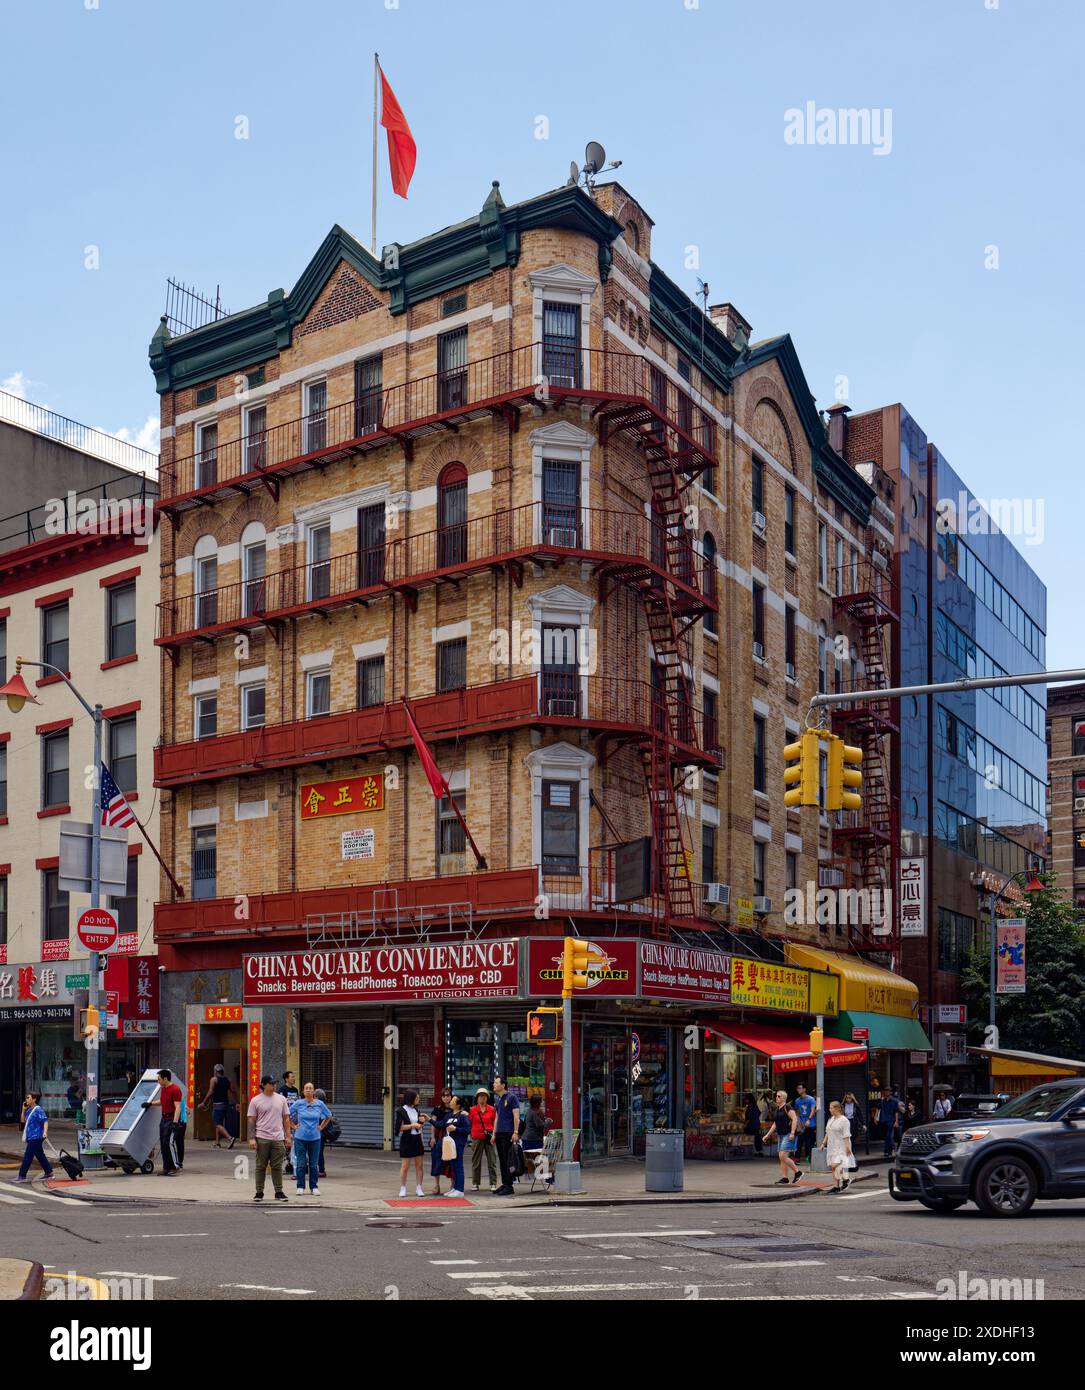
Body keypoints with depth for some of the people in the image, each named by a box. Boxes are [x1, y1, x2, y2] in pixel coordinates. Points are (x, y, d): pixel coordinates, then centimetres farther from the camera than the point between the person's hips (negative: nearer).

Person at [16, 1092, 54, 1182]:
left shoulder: (38, 1110, -15)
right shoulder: (29, 1110, 12)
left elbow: (45, 1121, -21)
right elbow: (22, 1120, 21)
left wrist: (45, 1132, -35)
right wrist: (23, 1109, 9)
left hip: (35, 1137, -9)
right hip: (31, 1137, 9)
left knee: (27, 1156, -7)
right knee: (40, 1156, 14)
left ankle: (22, 1176, -3)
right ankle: (49, 1173, 21)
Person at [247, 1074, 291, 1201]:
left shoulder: (281, 1099, 8)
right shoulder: (255, 1100, 0)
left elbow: (286, 1118, 10)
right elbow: (252, 1120, -1)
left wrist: (288, 1136, 4)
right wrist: (251, 1138, -8)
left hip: (278, 1138, 2)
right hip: (262, 1138, -2)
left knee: (277, 1167, 4)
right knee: (261, 1166, 4)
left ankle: (279, 1192, 9)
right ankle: (259, 1193, 10)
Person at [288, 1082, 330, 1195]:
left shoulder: (319, 1104, 0)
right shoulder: (298, 1104, -3)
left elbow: (328, 1116, 15)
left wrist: (321, 1127, 8)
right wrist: (293, 1126, 3)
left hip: (315, 1138, 1)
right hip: (300, 1138, -1)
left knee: (314, 1164, 5)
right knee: (301, 1164, 2)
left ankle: (313, 1187, 14)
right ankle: (300, 1187, 12)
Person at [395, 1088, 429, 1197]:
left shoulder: (416, 1110, 11)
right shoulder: (401, 1111, -8)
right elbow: (400, 1127, -14)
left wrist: (422, 1121, 0)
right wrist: (412, 1125, -17)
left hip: (417, 1139, 6)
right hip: (407, 1140, -6)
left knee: (419, 1165, 4)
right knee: (405, 1166, 0)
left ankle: (419, 1188, 10)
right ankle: (403, 1189, 8)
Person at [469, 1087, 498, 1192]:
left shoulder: (492, 1109, 6)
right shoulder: (472, 1110, 4)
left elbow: (495, 1124, 9)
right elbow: (469, 1124, 6)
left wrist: (494, 1135, -1)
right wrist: (471, 1136, -2)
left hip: (489, 1138, 0)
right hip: (477, 1139, 0)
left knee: (492, 1162, -2)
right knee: (476, 1162, 5)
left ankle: (493, 1184, 1)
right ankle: (475, 1183, 14)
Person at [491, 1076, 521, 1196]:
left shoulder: (511, 1098, -6)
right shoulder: (497, 1099, 17)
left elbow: (516, 1116, -11)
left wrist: (515, 1132, -17)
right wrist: (494, 1133, 18)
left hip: (508, 1133, -8)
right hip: (499, 1133, 8)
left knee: (508, 1160, -8)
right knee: (501, 1160, 9)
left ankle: (509, 1186, -6)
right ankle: (504, 1184, 15)